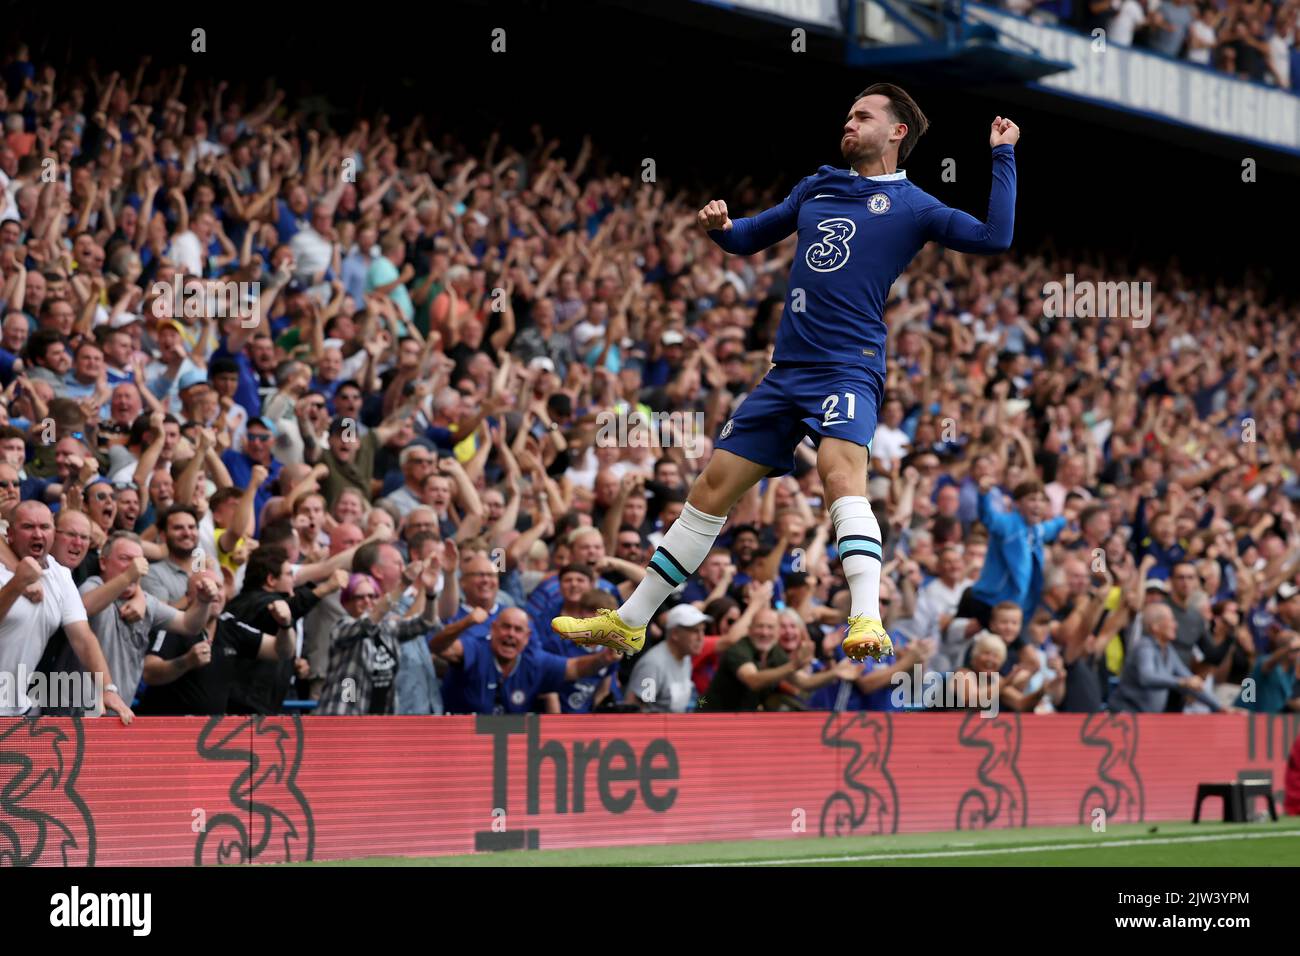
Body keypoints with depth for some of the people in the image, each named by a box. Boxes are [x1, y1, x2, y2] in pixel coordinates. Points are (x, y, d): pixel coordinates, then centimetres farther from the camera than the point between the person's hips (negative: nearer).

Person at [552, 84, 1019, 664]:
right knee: (712, 488, 9)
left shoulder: (911, 206, 2)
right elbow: (747, 239, 27)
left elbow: (994, 238, -10)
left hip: (849, 370, -6)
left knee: (841, 472, -34)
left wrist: (1002, 155, -8)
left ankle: (868, 622, -46)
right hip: (786, 371, 6)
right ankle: (628, 624, 18)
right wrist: (718, 226, 5)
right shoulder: (815, 189, 18)